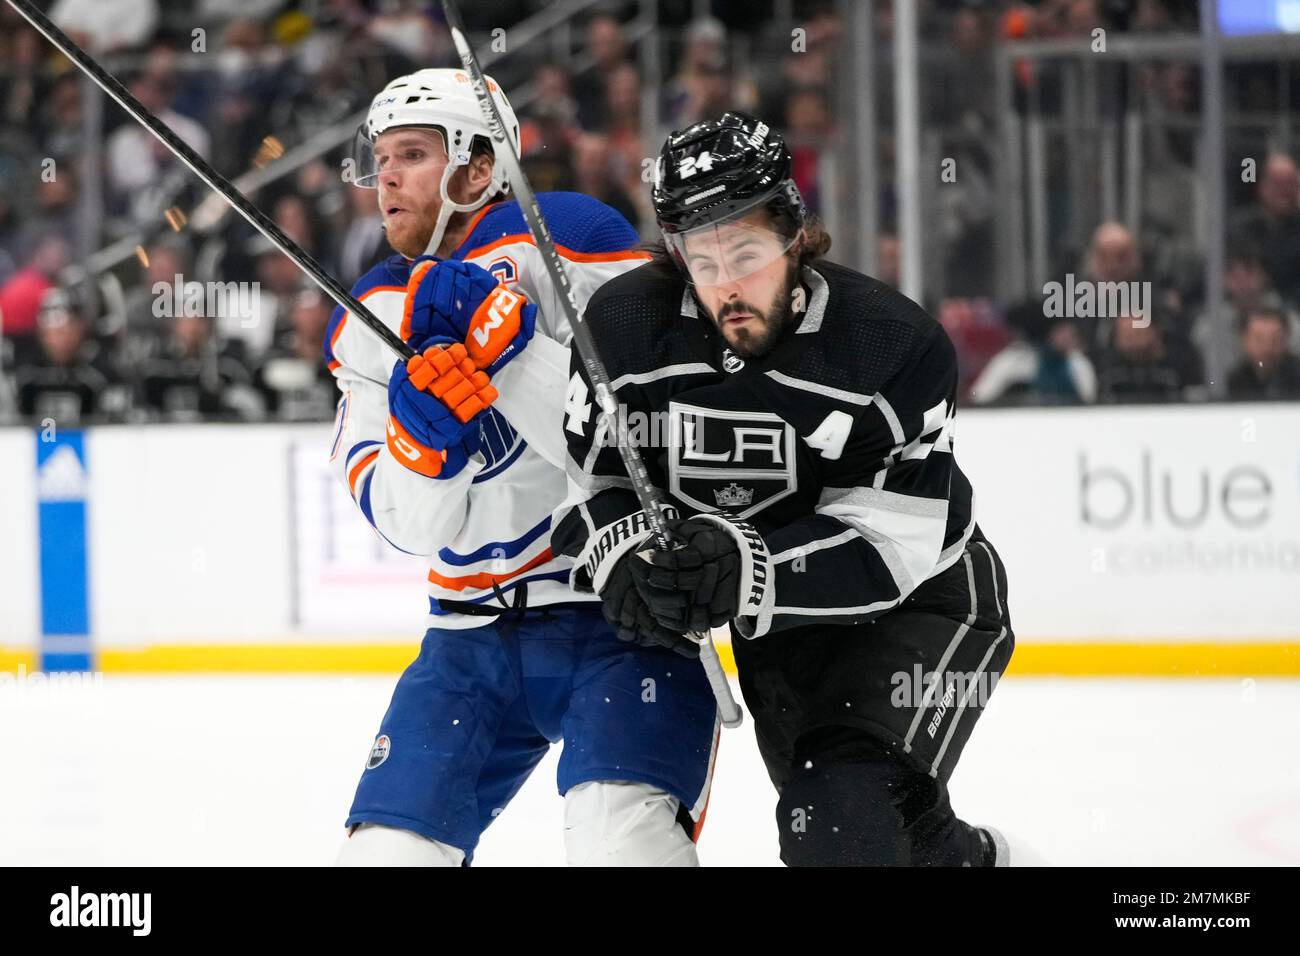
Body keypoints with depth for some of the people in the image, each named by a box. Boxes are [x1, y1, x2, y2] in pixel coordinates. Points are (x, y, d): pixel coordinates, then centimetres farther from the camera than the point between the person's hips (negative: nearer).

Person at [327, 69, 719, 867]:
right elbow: (413, 523, 2)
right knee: (388, 846, 1)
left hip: (623, 611, -6)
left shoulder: (569, 239, -9)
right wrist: (422, 435, -18)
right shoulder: (370, 325, 10)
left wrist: (503, 346, -26)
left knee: (622, 836, -27)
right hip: (476, 631, 6)